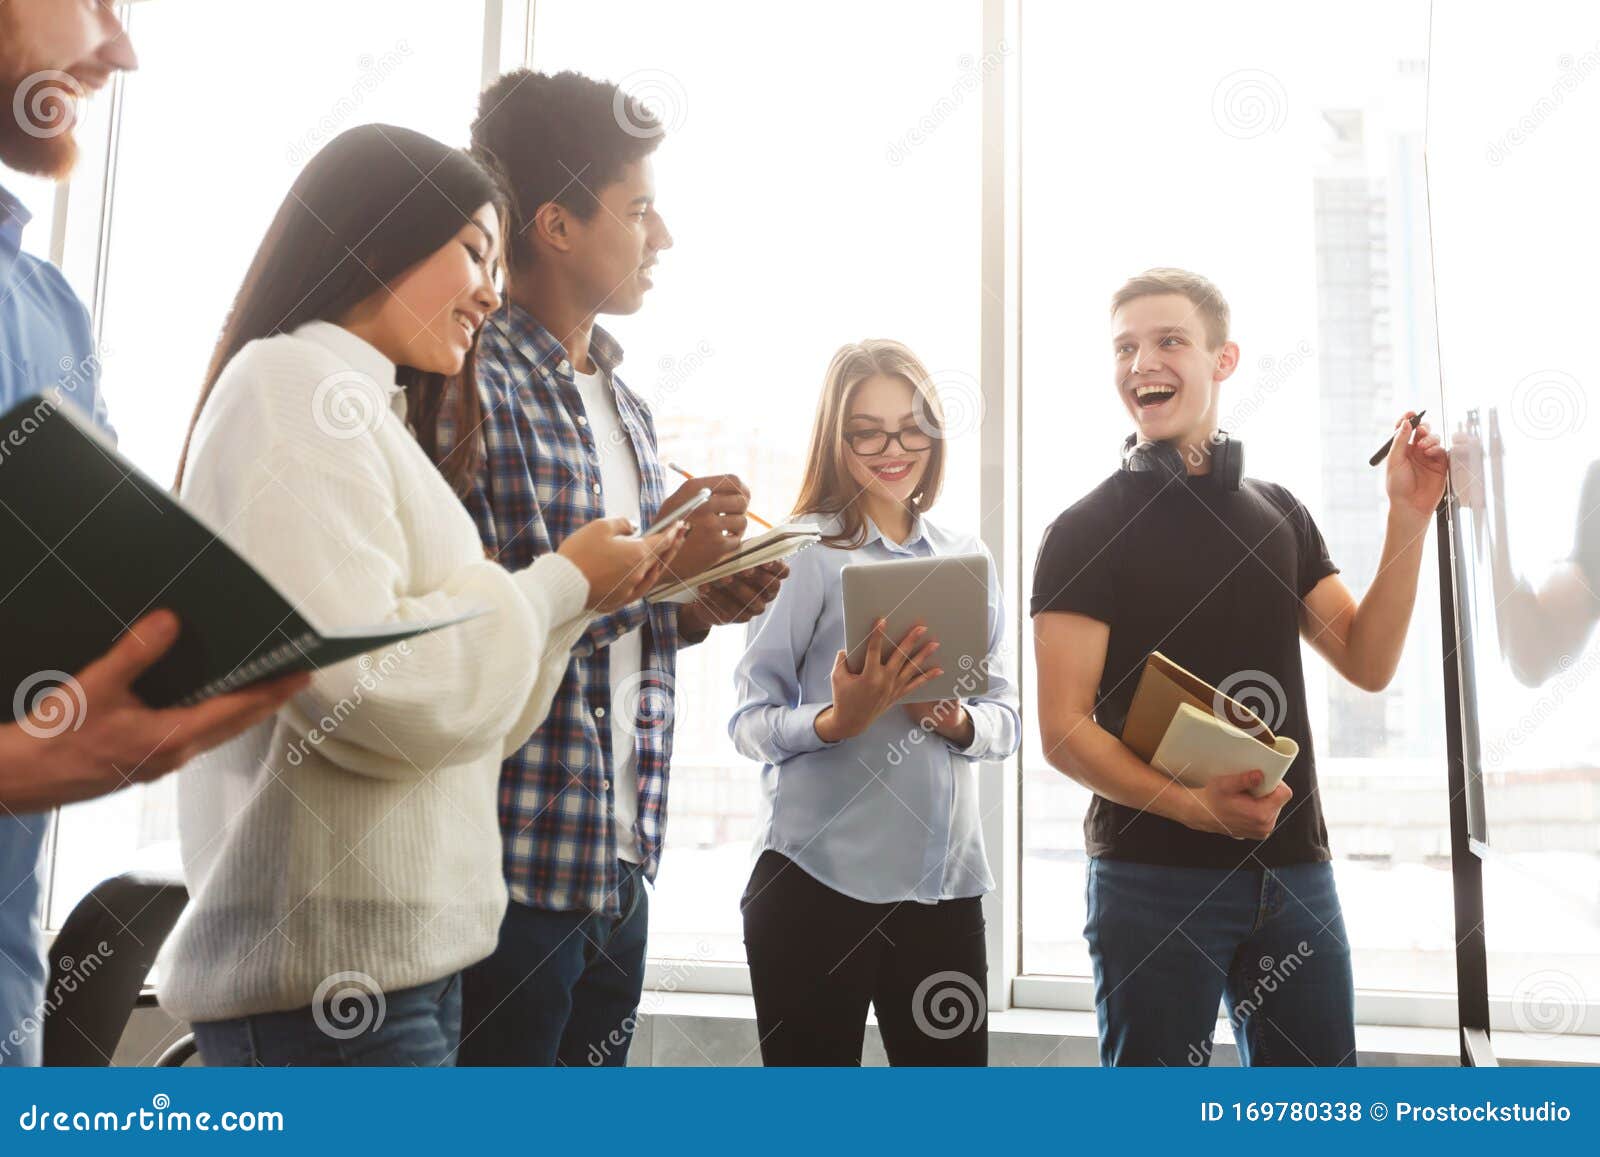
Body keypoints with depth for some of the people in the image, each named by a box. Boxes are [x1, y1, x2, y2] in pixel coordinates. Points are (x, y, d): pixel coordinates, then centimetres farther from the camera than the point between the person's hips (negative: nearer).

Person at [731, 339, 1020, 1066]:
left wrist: (961, 723, -12)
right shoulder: (805, 552, -4)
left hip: (946, 880, 4)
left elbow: (1007, 718, 9)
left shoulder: (968, 560, 9)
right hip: (818, 877, -4)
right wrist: (836, 721, -25)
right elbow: (750, 720, -7)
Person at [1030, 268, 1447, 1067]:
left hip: (1294, 865, 5)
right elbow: (1064, 731, -11)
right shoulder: (1084, 531, -5)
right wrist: (1195, 805, -25)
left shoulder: (1279, 514, 11)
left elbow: (1367, 663, 5)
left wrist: (1408, 518, -4)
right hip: (1153, 873, -4)